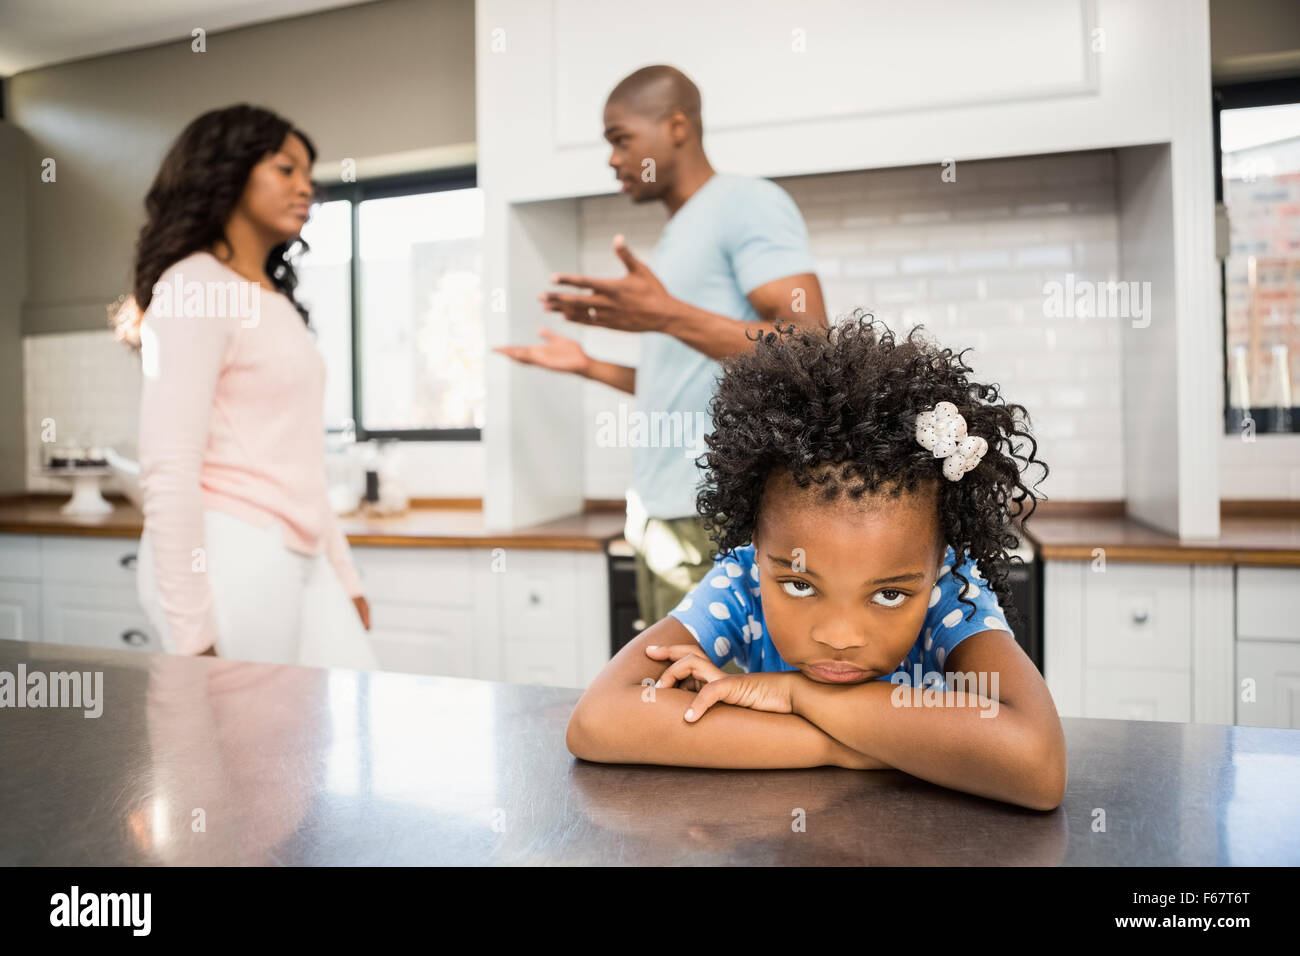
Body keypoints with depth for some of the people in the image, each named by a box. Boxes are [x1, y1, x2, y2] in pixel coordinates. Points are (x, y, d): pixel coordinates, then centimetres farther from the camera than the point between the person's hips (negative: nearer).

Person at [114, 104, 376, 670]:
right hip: (228, 559, -8)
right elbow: (167, 470, -16)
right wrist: (191, 631, -18)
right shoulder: (193, 287, -7)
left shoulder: (276, 302, 18)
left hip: (297, 558, 8)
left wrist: (343, 576, 16)